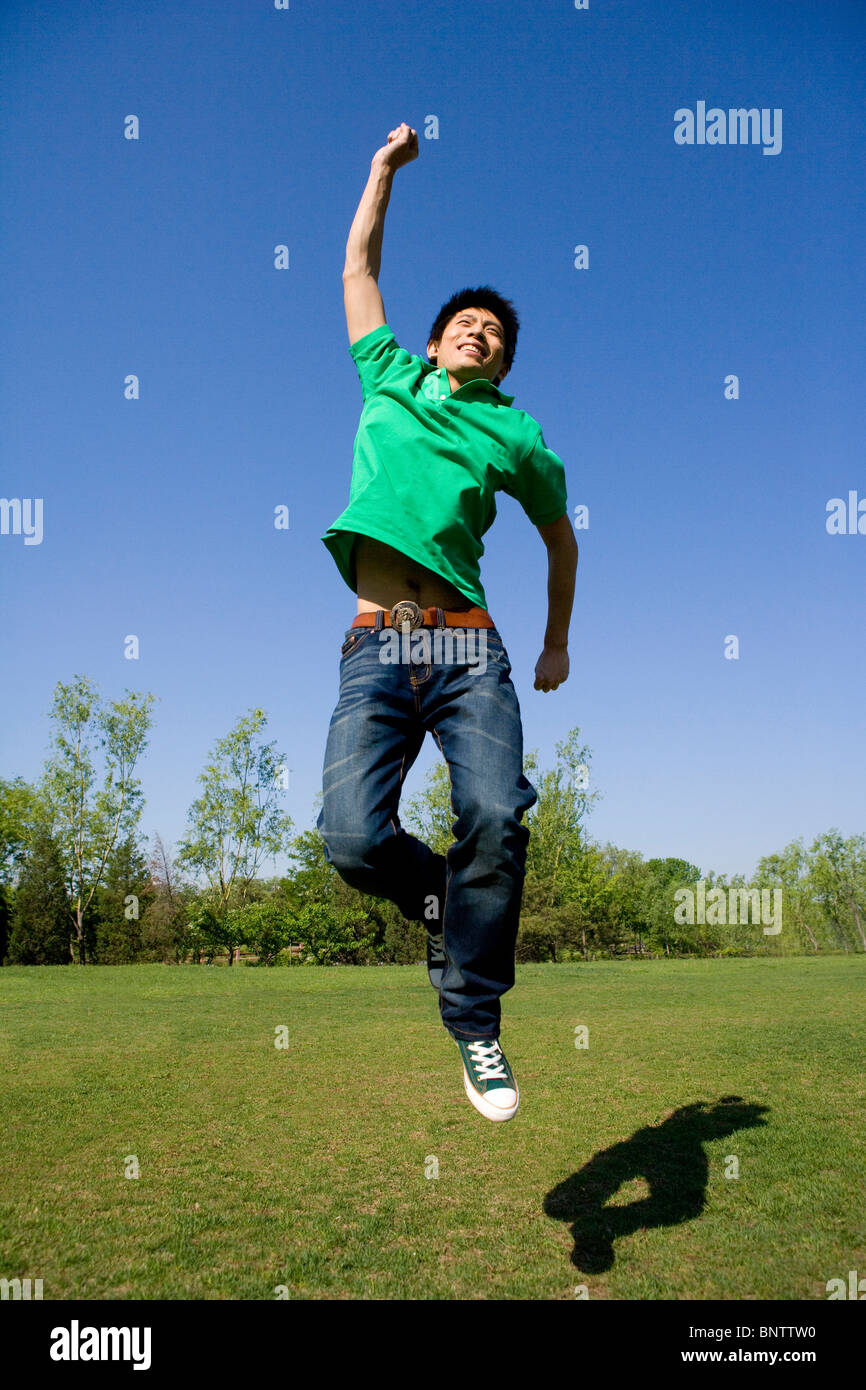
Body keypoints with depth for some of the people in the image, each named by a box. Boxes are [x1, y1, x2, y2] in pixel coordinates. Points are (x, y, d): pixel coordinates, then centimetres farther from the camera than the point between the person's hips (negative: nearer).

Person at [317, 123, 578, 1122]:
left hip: (467, 647, 0)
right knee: (353, 837, -19)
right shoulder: (390, 379, 22)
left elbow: (560, 534, 31)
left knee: (495, 817, -23)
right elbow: (358, 268, 34)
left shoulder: (517, 435, 19)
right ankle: (441, 894, 15)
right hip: (375, 650, 1)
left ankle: (473, 1019, -4)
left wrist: (558, 643, 34)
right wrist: (386, 168, 42)